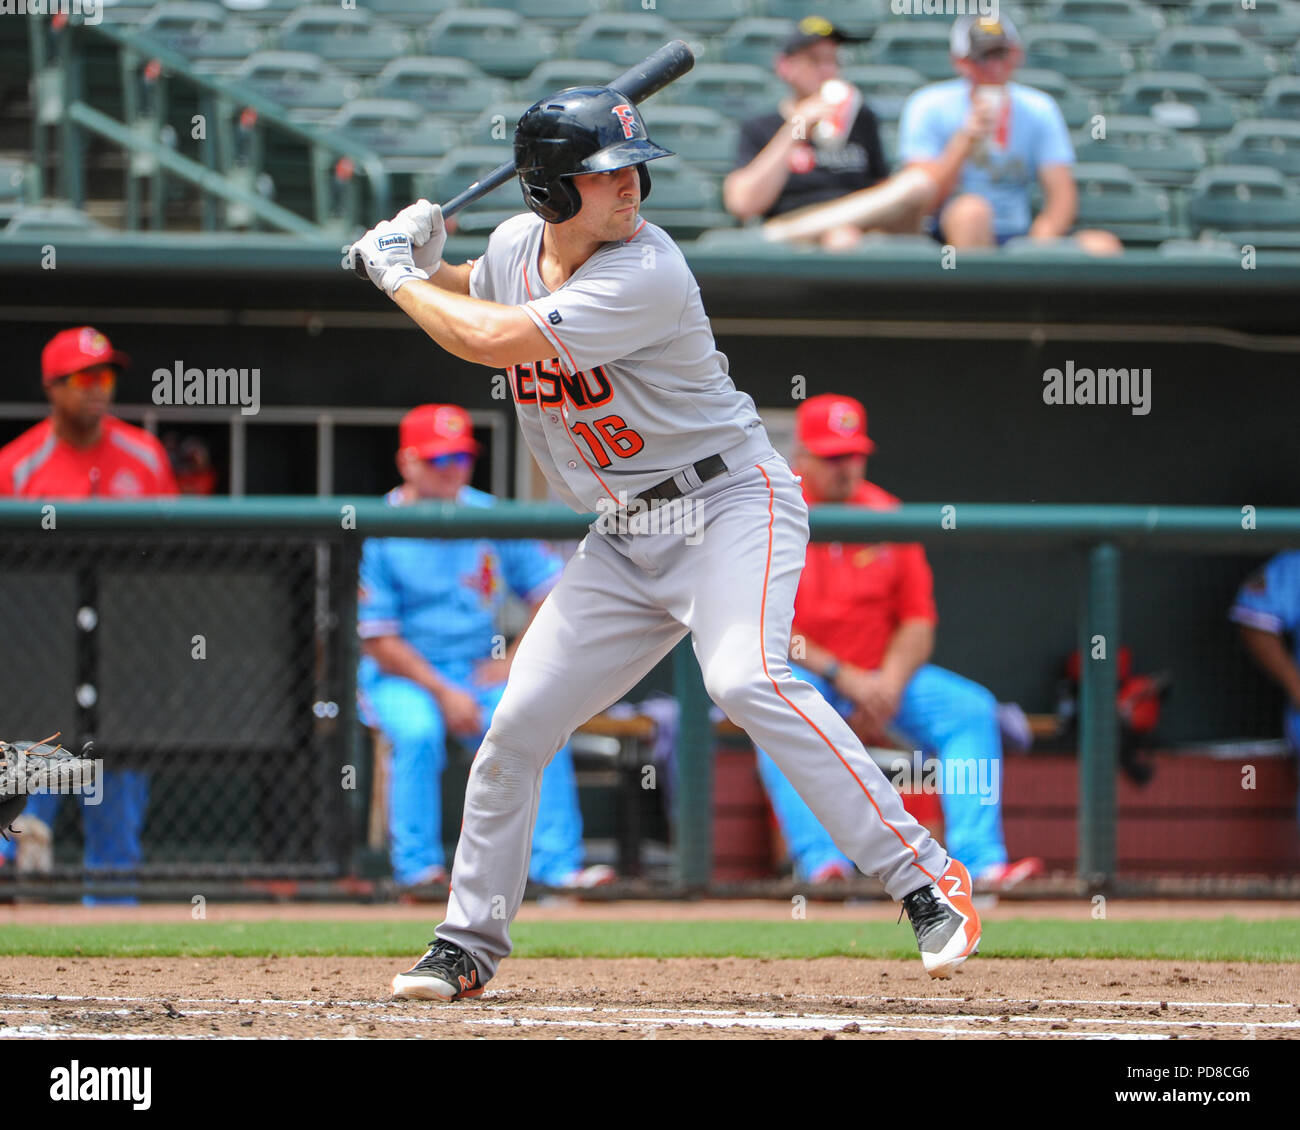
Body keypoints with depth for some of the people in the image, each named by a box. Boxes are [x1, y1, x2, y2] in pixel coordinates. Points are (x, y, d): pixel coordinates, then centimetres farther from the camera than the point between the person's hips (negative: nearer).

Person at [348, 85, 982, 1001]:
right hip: (626, 539, 7)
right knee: (519, 725, 4)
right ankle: (469, 945, 20)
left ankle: (927, 881, -30)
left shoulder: (646, 275, -25)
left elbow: (491, 342, -29)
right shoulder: (517, 245, 0)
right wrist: (423, 263, 4)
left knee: (747, 680, -31)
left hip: (730, 503, -7)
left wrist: (395, 275, -13)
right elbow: (477, 292, 26)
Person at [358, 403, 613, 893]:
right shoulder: (378, 535, -10)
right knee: (419, 732, -34)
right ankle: (417, 865, -24)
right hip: (401, 676, -4)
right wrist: (444, 694, -17)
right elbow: (378, 640, -11)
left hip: (479, 671, 4)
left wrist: (514, 660, -4)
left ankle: (555, 861, -18)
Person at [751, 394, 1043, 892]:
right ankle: (823, 864, -49)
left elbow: (918, 621, 7)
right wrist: (841, 676, -19)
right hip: (800, 670, -4)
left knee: (971, 707, -18)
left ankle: (980, 862, -32)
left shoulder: (885, 514, 7)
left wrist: (890, 683, -13)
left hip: (880, 676, 4)